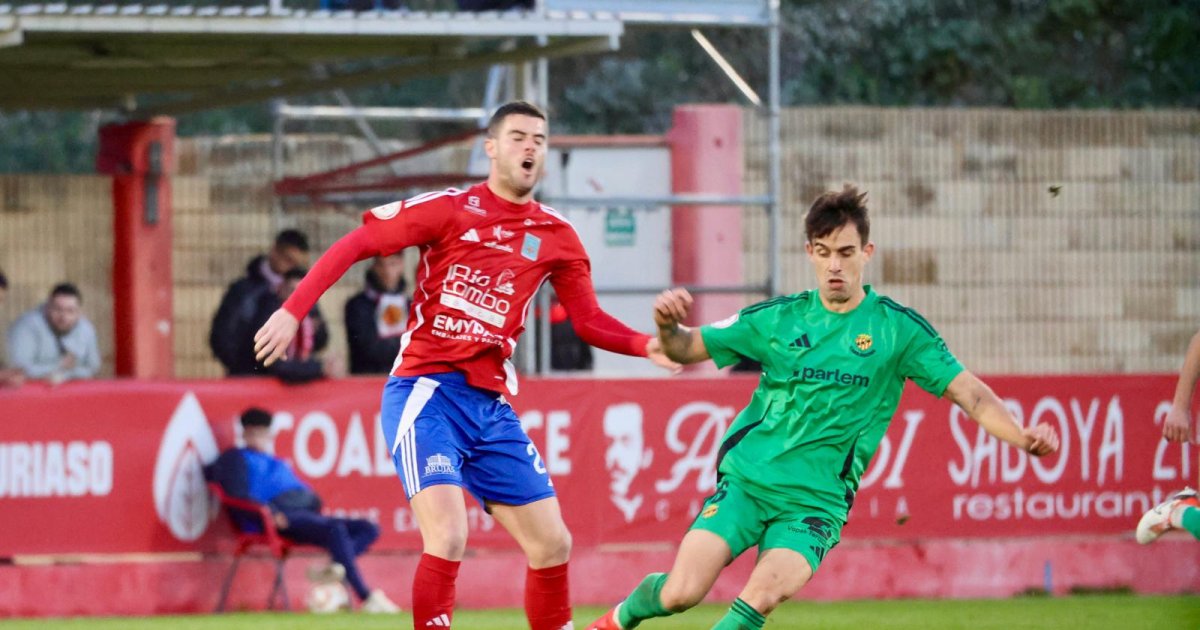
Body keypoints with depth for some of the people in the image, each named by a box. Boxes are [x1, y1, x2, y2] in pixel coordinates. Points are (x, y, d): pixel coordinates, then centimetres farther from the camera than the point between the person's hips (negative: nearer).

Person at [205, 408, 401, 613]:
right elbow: (237, 495, -5)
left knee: (368, 529, -4)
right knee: (335, 530, -33)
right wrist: (269, 512, -20)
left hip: (306, 513, 10)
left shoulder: (277, 463, 37)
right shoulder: (237, 458, 12)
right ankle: (365, 598, -39)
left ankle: (332, 569, -31)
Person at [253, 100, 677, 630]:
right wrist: (293, 311, -14)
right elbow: (352, 246, -4)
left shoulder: (556, 237, 9)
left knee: (552, 545, 6)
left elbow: (588, 321, 12)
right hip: (426, 392, -5)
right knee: (448, 538, -22)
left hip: (491, 406, 5)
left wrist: (647, 345, -6)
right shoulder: (450, 209, -4)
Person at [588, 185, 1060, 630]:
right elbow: (688, 349, 11)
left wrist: (1023, 437, -20)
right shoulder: (777, 319, 5)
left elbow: (968, 393, -4)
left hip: (817, 502, -1)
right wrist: (667, 326, -12)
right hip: (746, 480, 1)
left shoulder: (897, 328, 0)